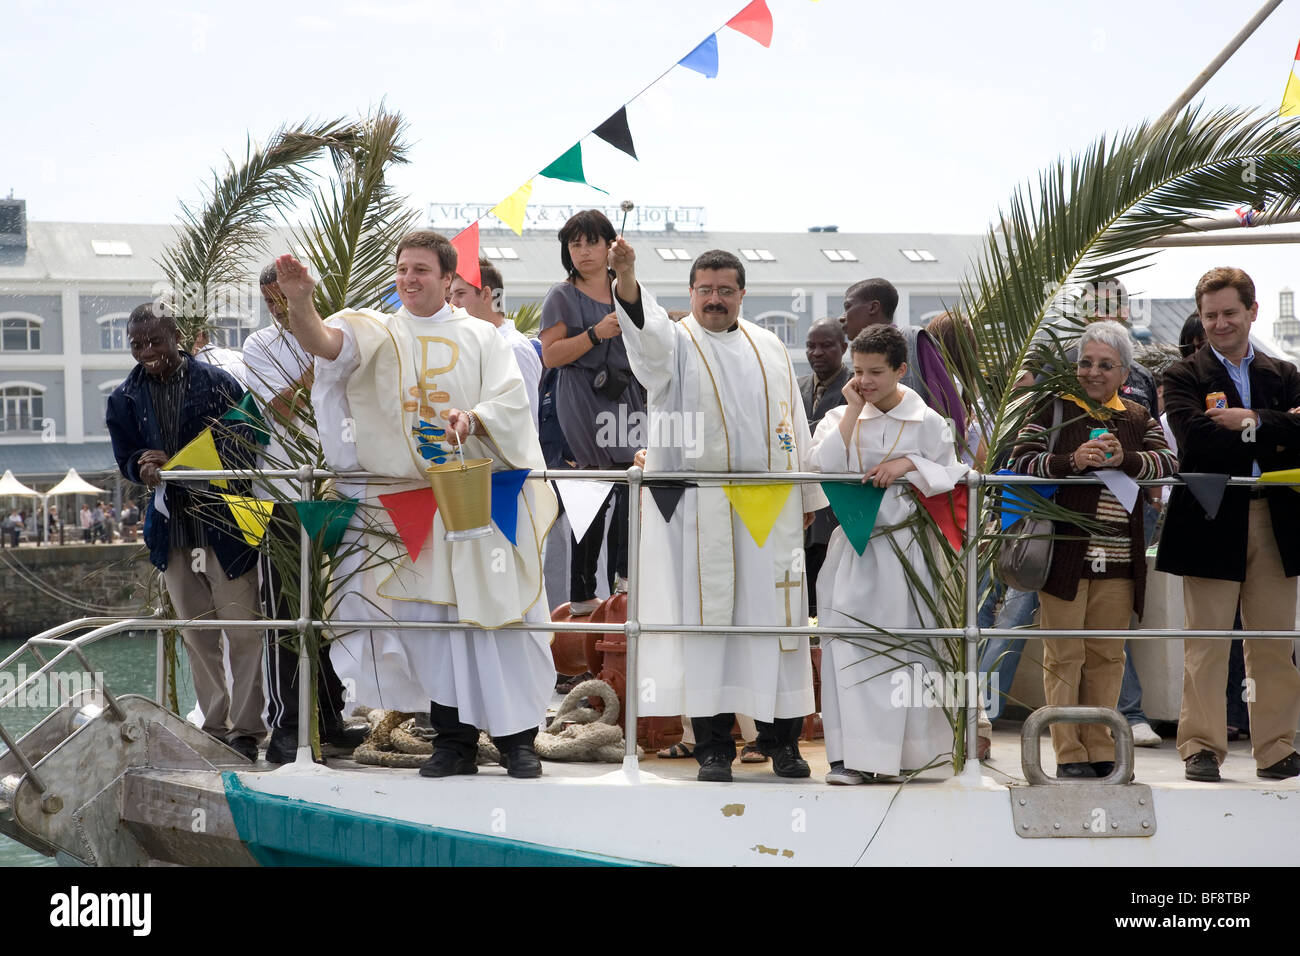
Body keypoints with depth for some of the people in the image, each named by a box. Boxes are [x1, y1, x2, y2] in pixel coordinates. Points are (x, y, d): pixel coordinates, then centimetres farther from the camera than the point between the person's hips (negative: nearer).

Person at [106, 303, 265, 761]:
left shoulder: (217, 383, -4)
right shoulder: (125, 398, 7)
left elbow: (244, 443, -8)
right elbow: (126, 457, 8)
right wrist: (143, 467, -18)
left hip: (223, 523, -4)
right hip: (171, 529, 4)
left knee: (243, 631, -4)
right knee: (197, 636, 10)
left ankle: (245, 729, 3)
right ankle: (214, 727, 18)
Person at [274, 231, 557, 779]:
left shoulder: (480, 337, 8)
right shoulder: (376, 334, 7)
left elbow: (512, 401, -2)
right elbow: (323, 343, -13)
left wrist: (474, 417, -23)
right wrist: (299, 303, -33)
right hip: (408, 500, 1)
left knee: (495, 616, -2)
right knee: (432, 619, 1)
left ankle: (516, 736, 6)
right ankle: (454, 739, 10)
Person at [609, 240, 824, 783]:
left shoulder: (769, 348, 16)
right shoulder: (675, 342, 4)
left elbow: (794, 423, 18)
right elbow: (647, 332, -20)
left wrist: (806, 498, 16)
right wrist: (627, 280, -40)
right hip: (700, 512, -3)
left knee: (773, 615, 2)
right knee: (708, 615, -4)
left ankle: (781, 738, 12)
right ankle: (713, 746, 2)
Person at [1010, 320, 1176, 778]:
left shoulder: (1139, 419, 14)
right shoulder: (1053, 410, 4)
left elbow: (1168, 462, 1)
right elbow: (1021, 461, -5)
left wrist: (1124, 459, -17)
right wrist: (1072, 461, -19)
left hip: (1118, 562, 3)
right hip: (1064, 553, -3)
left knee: (1107, 656, 8)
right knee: (1063, 655, -1)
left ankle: (1101, 748, 16)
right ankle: (1068, 753, 3)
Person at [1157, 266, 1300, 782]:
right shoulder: (1183, 376, 3)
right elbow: (1194, 436, -15)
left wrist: (1251, 421, -13)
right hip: (1212, 522, -3)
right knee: (1206, 641, 0)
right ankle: (1202, 748, 6)